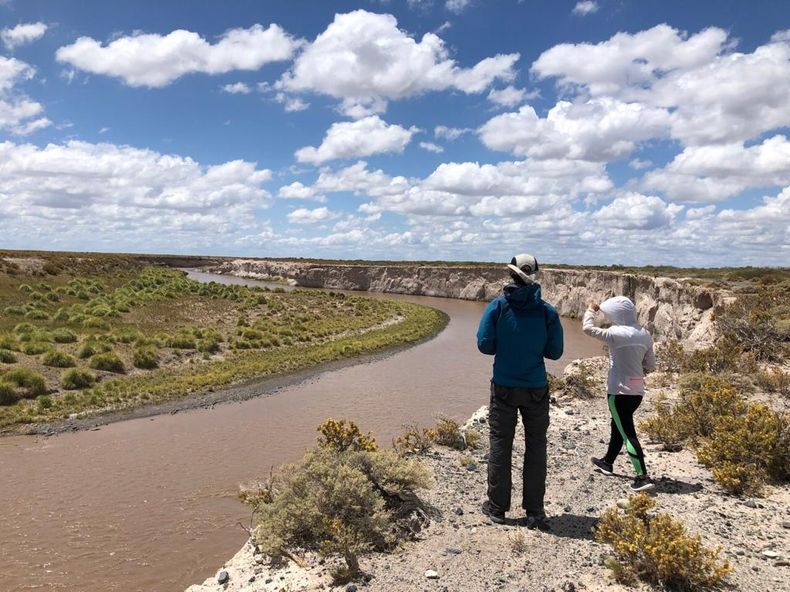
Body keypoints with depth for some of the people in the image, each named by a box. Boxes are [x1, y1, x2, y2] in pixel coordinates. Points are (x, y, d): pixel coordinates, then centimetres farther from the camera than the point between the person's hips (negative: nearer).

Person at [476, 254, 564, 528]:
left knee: (500, 445, 11)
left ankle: (497, 507, 19)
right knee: (536, 447, 12)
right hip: (536, 389, 1)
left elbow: (484, 345, -8)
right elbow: (555, 352, -2)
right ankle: (534, 511, 17)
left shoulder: (497, 306, -8)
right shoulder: (547, 311, -6)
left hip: (504, 387, 0)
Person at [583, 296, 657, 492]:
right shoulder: (644, 334, 3)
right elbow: (651, 365, 8)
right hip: (638, 390, 8)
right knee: (618, 426, 23)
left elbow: (588, 328, -14)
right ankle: (607, 462, 41)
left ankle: (643, 477, -5)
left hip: (619, 390, -8)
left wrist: (591, 310, 3)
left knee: (627, 433, -3)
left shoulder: (616, 334, -18)